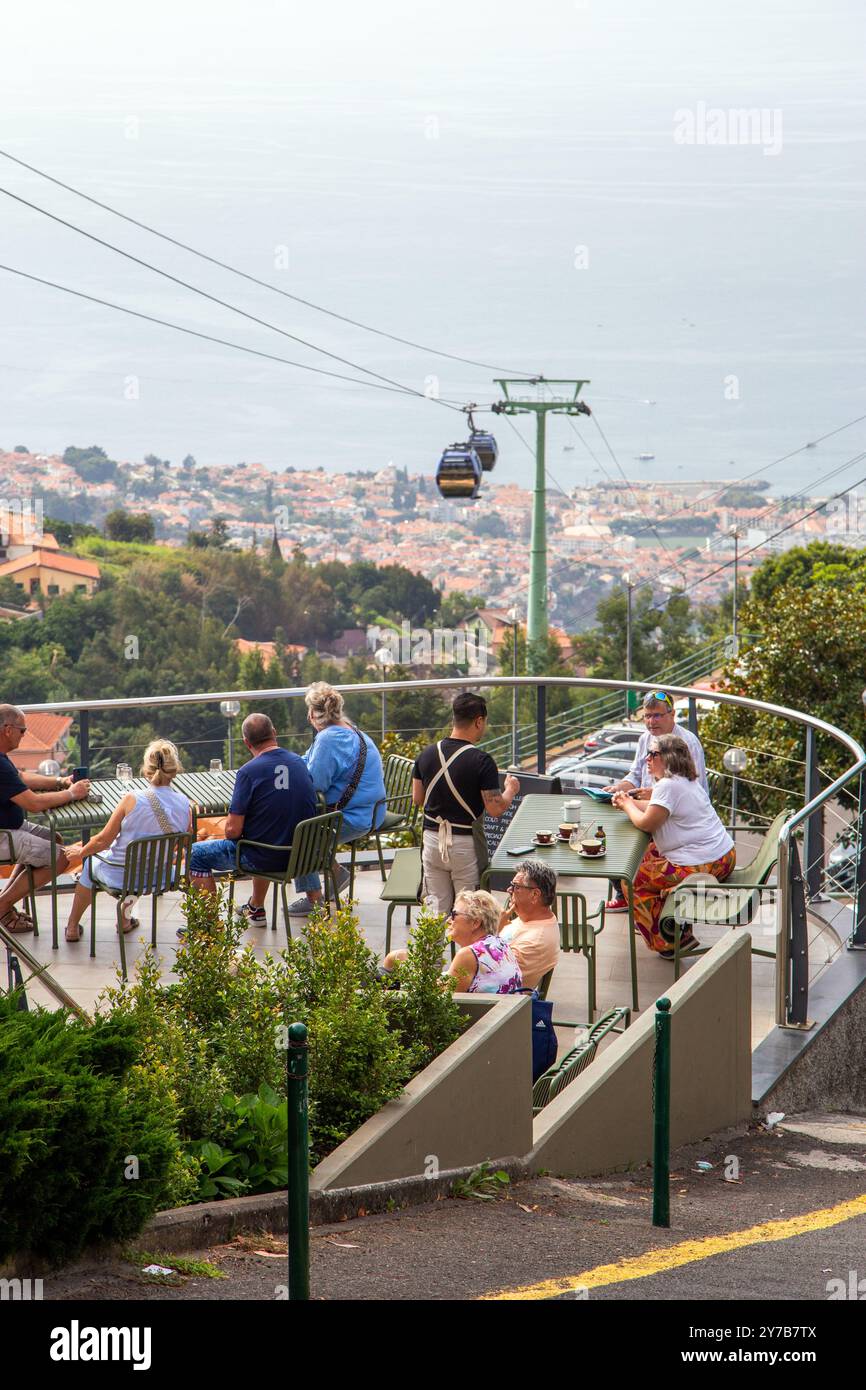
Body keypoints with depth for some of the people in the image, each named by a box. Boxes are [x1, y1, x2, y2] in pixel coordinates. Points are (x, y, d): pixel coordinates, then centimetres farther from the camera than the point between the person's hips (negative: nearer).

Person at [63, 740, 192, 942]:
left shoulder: (133, 800, -24)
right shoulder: (185, 804, -14)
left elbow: (103, 840, -15)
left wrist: (80, 852, 4)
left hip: (122, 878, -3)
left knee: (91, 863, 32)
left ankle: (72, 928, 44)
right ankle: (125, 919, 48)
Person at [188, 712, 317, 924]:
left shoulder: (249, 772, -18)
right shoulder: (300, 763, 1)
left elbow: (233, 830, -18)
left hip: (266, 859, -7)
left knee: (196, 855, 7)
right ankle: (256, 909, 47)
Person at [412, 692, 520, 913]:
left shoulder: (427, 755, 1)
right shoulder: (481, 761, -17)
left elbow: (417, 799, 10)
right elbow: (496, 809, -14)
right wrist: (511, 790, 5)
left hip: (432, 839, 5)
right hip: (465, 843, -5)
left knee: (437, 912, 11)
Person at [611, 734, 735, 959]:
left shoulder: (668, 786, -17)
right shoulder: (687, 781, 16)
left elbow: (646, 823, -18)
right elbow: (661, 809, 23)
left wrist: (627, 805, 1)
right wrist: (631, 802, 9)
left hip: (702, 865, -11)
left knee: (632, 880, 1)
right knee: (649, 854, 29)